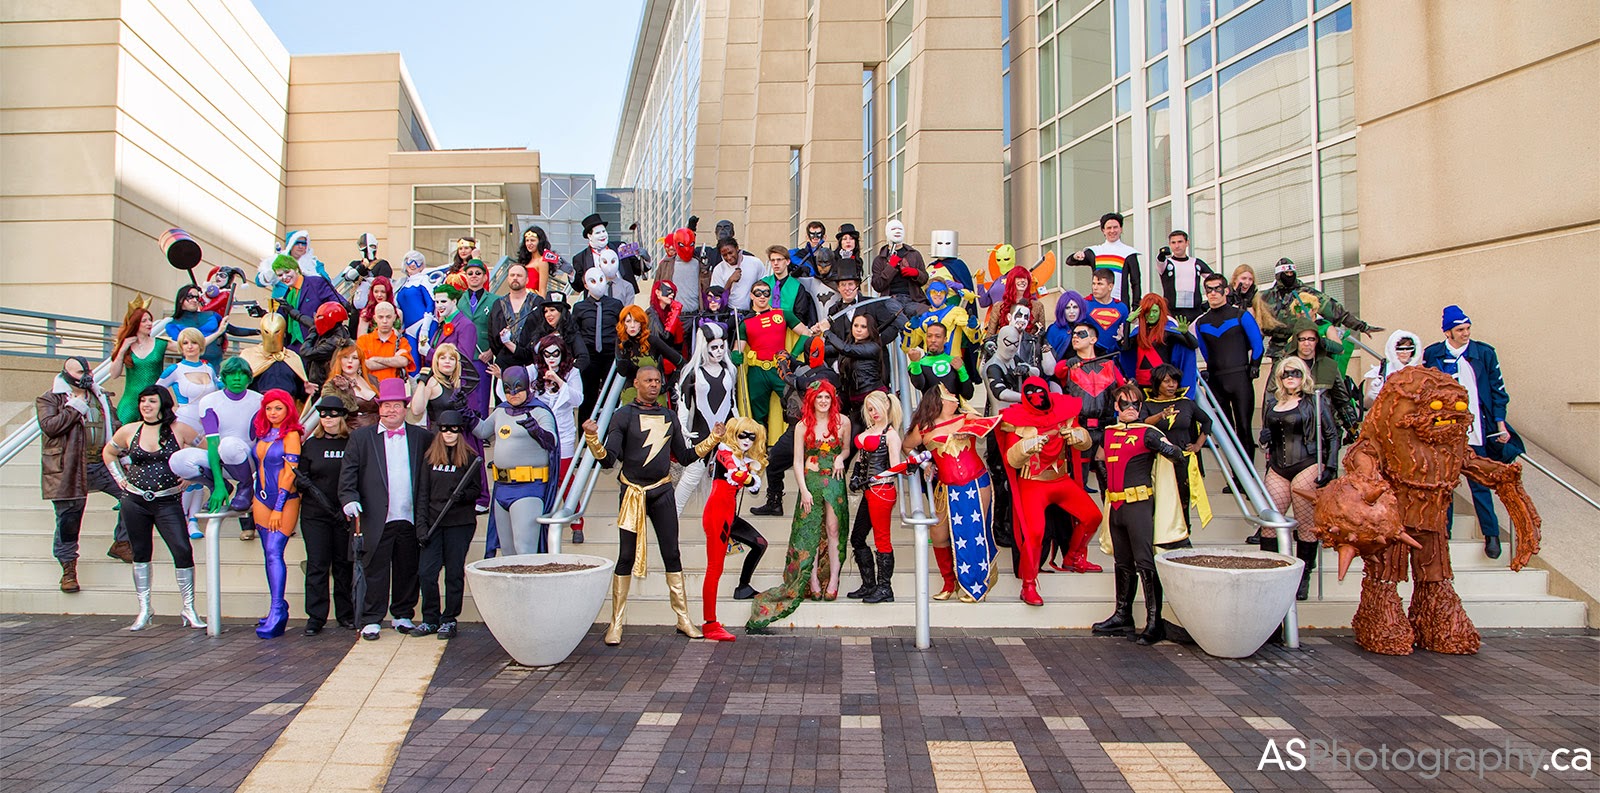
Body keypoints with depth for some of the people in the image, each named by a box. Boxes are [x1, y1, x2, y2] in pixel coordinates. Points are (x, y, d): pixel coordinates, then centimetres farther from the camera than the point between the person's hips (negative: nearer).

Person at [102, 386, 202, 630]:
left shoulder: (179, 430, -3)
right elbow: (108, 453, 22)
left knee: (183, 551, -12)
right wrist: (120, 479, 11)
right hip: (134, 501, 3)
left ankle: (189, 609, -1)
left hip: (168, 502, -3)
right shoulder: (129, 431, 5)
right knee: (140, 554, 9)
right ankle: (144, 611, 19)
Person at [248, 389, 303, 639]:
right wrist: (255, 498, 11)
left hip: (285, 500, -6)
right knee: (269, 554, 6)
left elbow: (290, 473, -12)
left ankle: (277, 611, -16)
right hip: (262, 499, 6)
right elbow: (258, 466, 18)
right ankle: (278, 607, 12)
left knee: (274, 552, -14)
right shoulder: (263, 434, 11)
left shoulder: (291, 435, -7)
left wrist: (278, 508, -15)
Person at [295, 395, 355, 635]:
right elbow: (300, 478, 10)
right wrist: (303, 483, -14)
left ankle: (346, 615, 15)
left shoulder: (353, 443, 3)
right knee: (317, 565, 0)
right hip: (315, 514, 1)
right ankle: (315, 618, 5)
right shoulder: (310, 445, 8)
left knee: (344, 565, 6)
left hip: (345, 514, -1)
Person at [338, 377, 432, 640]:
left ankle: (403, 614, 23)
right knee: (375, 571, 2)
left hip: (410, 520, 2)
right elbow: (348, 472, 4)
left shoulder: (421, 436, 11)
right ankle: (372, 620, 11)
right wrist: (350, 499, -10)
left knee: (408, 569, 9)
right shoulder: (361, 437, 8)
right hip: (376, 520, -1)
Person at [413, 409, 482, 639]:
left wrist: (463, 495, -19)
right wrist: (421, 524, 0)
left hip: (460, 523, -2)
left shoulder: (470, 458, 2)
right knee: (426, 572, -2)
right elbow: (423, 493, 8)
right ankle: (430, 619, 13)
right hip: (433, 523, 3)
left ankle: (449, 620, 13)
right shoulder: (429, 457, 9)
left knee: (454, 573, 2)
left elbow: (477, 490, 4)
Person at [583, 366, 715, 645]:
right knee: (626, 558, -1)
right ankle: (616, 624, 8)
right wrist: (592, 439, -25)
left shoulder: (668, 416, 12)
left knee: (672, 555, 5)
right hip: (633, 493, -3)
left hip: (662, 491, 4)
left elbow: (685, 455, 18)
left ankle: (683, 618, 14)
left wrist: (712, 439, 13)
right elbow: (609, 459, -9)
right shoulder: (623, 415, -2)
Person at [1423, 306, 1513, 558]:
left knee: (1480, 483, 0)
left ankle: (1491, 533, 9)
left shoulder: (1484, 353, 3)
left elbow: (1497, 390, 6)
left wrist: (1500, 424, 1)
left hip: (1475, 432, -1)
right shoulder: (1432, 355, 3)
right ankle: (1443, 529, 18)